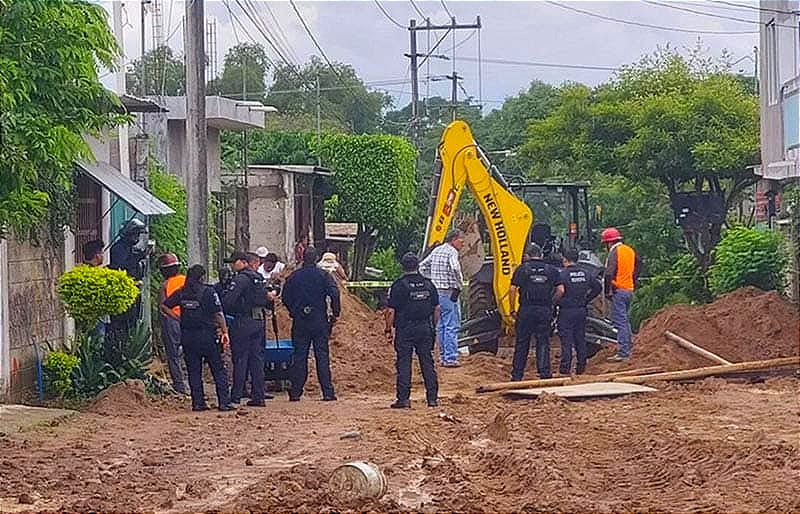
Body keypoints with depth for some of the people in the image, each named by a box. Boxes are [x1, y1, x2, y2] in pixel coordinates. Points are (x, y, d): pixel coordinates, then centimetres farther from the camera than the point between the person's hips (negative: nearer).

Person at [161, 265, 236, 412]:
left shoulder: (181, 293, 5)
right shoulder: (208, 292, -7)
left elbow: (164, 307, 5)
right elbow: (218, 314, -11)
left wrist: (178, 318, 8)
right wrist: (224, 331, -5)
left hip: (187, 336, 4)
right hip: (206, 335, -4)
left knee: (194, 371, 11)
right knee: (218, 370, 3)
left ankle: (198, 402, 8)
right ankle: (224, 402, -2)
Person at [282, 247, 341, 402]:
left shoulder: (293, 277, 3)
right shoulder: (323, 275, -4)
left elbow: (285, 297, 4)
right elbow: (334, 294, -14)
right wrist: (335, 313, -3)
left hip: (300, 321, 2)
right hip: (320, 321, -1)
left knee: (299, 356, 6)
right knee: (322, 356, 1)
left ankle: (295, 392, 5)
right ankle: (328, 392, -1)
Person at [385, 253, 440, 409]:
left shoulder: (398, 285, -8)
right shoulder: (428, 284, 6)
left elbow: (391, 311, -9)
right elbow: (437, 309, 10)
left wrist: (388, 330, 0)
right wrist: (433, 327, 20)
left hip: (405, 330, -4)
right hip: (425, 329, 4)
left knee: (404, 365, 0)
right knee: (427, 364, 8)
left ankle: (403, 399, -2)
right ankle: (433, 398, 9)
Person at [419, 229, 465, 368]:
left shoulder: (436, 250, 14)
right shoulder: (452, 251, -11)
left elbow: (422, 266, 18)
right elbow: (455, 268, -29)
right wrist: (458, 287, -20)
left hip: (435, 292, 8)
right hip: (448, 292, -8)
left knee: (441, 326, 14)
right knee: (452, 326, -5)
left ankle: (444, 356, 18)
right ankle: (450, 359, -7)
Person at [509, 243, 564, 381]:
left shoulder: (522, 269, 1)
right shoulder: (551, 270, 7)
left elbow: (513, 290, -6)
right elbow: (560, 290, 0)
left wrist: (512, 309, 0)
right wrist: (551, 302, 13)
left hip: (526, 310, -1)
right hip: (545, 311, 1)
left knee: (522, 343, 6)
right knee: (543, 343, 5)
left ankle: (517, 375, 9)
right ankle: (545, 373, -3)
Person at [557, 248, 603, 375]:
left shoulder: (563, 274, -13)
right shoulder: (585, 274, 6)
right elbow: (598, 287, 12)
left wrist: (558, 302, -2)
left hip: (566, 311, -6)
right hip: (581, 311, 6)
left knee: (566, 340, -3)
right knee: (580, 339, 12)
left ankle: (565, 367, -5)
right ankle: (581, 367, 16)